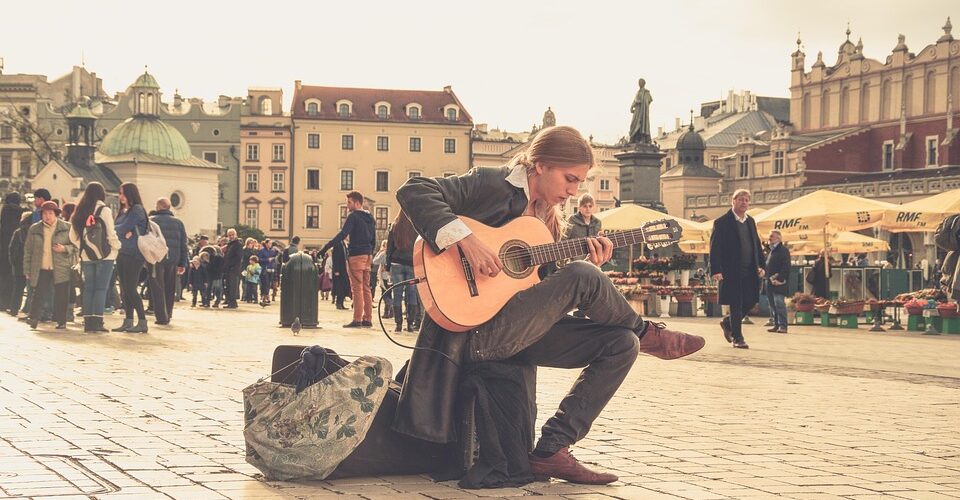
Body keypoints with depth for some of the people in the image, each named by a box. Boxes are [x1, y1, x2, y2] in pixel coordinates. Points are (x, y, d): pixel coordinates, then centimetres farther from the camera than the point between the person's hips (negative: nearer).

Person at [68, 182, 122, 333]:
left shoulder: (80, 213, 7)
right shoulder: (104, 210, -8)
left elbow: (73, 237, 8)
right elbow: (111, 234, -9)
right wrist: (117, 247, 6)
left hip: (86, 256, 5)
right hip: (104, 255, -4)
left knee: (88, 288, 10)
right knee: (101, 288, -3)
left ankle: (88, 322, 9)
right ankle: (97, 321, -8)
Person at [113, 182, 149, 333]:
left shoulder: (137, 209, -8)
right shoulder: (123, 211, 19)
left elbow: (124, 228, -15)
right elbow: (117, 229, 10)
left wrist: (113, 229, 2)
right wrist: (124, 233, -11)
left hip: (133, 254, -9)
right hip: (122, 253, 9)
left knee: (131, 288, -11)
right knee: (124, 290, 8)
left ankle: (142, 322, -9)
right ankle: (128, 322, 12)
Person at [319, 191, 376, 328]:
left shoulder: (353, 216, -9)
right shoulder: (370, 218, 15)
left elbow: (342, 235, -19)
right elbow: (373, 239, 19)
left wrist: (325, 248, -20)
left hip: (356, 255, -8)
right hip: (367, 256, 8)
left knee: (357, 288, -8)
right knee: (366, 288, 10)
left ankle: (357, 320, -10)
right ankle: (367, 319, 10)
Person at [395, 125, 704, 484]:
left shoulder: (549, 218, 17)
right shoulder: (491, 184, -6)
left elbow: (548, 290, 15)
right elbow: (413, 191, -18)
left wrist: (588, 263, -2)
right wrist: (464, 239, -28)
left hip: (521, 329, 9)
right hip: (475, 329, -9)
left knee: (622, 344, -5)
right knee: (583, 276, -23)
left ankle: (551, 450, -7)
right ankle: (647, 333, 7)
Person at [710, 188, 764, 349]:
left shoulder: (750, 221, 15)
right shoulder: (722, 222, -6)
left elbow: (757, 244, 20)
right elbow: (715, 248, -9)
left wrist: (760, 265, 10)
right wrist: (716, 270, -16)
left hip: (750, 271, 6)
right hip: (732, 271, -6)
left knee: (751, 301, 6)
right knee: (736, 304, -3)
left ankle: (727, 323, 28)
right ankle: (737, 338, 8)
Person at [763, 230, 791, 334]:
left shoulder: (783, 250, -7)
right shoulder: (771, 251, 20)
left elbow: (786, 267, -15)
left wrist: (779, 279, -22)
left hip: (778, 283, -9)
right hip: (769, 282, 9)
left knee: (779, 304, -11)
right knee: (772, 305, 10)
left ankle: (783, 326, -10)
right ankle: (776, 324, 16)